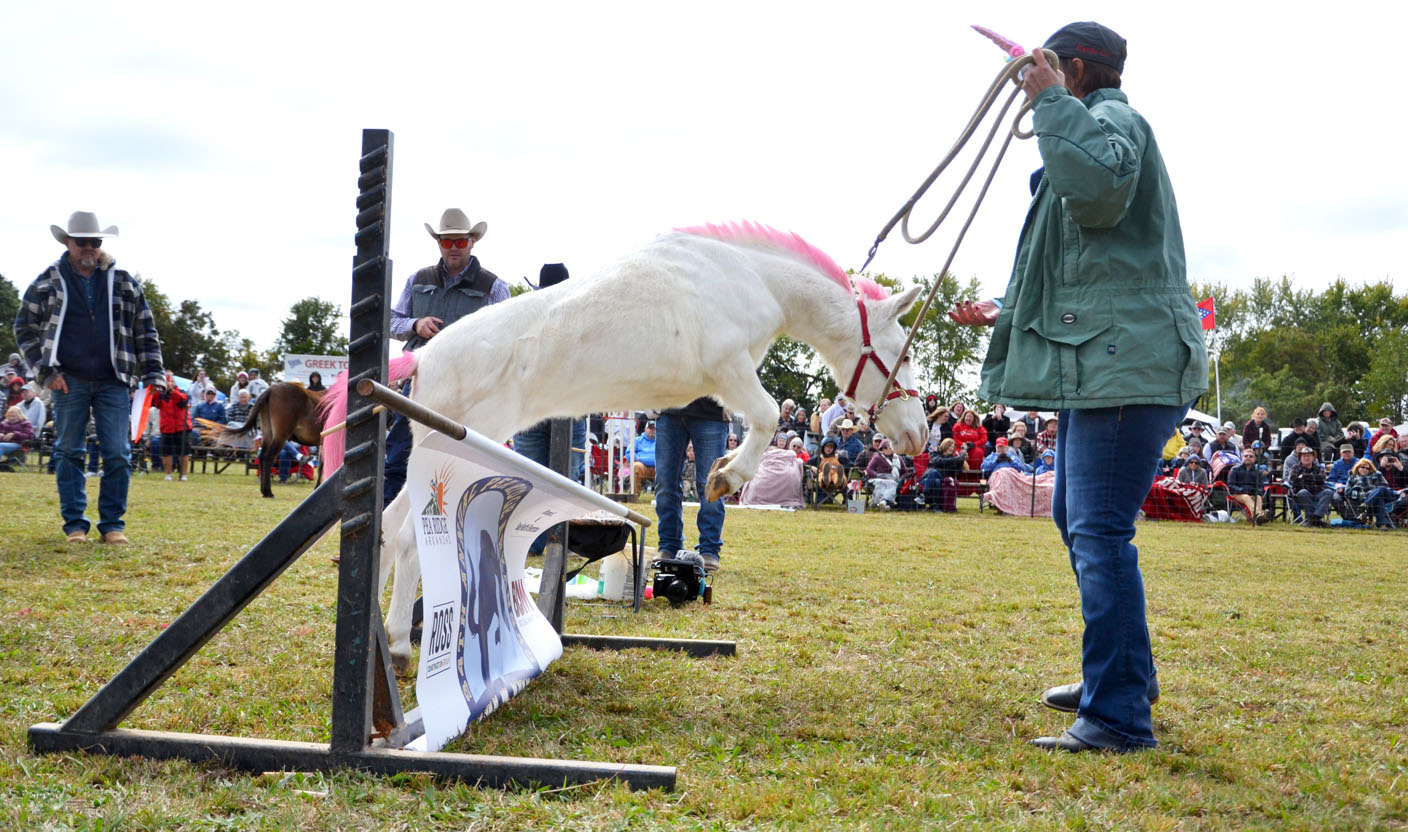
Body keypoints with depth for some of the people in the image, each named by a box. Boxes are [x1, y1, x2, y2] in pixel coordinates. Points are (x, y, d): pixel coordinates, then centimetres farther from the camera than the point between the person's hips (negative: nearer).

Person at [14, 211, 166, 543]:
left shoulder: (123, 282, 8)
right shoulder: (48, 282, 5)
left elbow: (145, 332, 11)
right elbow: (25, 328, 8)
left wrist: (153, 374, 3)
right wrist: (46, 372, -2)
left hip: (114, 382, 1)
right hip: (69, 381, -1)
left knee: (118, 454, -1)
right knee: (69, 454, 4)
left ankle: (113, 524, 8)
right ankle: (75, 524, 12)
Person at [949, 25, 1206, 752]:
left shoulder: (1111, 119, -5)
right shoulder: (1088, 126, 27)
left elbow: (1100, 190, -32)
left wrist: (1051, 104, -21)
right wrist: (1005, 315, 36)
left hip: (1125, 364, -11)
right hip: (1096, 364, 11)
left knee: (1100, 532, -13)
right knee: (1075, 518, 18)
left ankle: (1120, 717, -9)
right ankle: (1121, 676, 31)